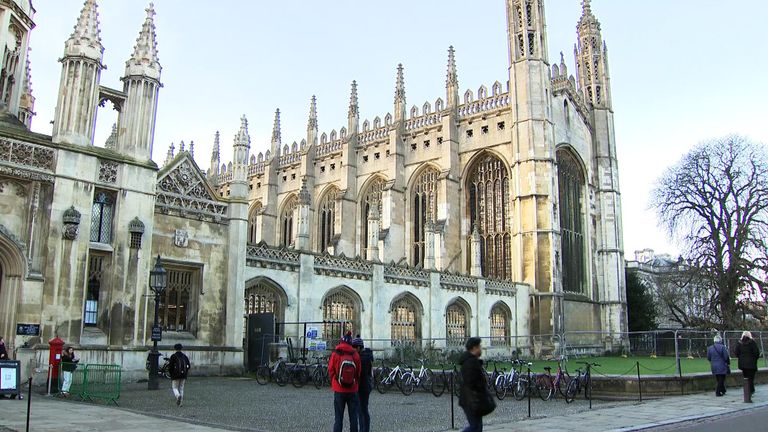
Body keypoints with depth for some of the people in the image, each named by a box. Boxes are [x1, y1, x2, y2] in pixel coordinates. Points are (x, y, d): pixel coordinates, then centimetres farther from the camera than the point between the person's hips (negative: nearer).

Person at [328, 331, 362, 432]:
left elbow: (331, 371, 0)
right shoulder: (355, 354, -5)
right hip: (353, 390, 1)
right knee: (353, 417, 11)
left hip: (339, 390, -1)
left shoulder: (335, 354, -8)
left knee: (338, 417, 6)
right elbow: (358, 372, 2)